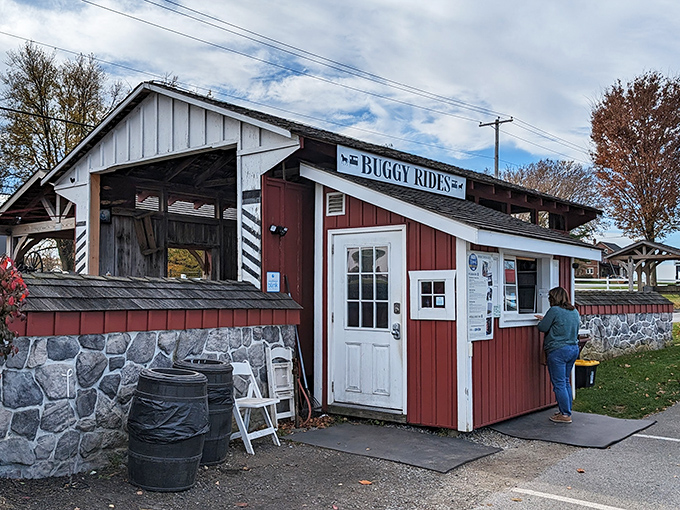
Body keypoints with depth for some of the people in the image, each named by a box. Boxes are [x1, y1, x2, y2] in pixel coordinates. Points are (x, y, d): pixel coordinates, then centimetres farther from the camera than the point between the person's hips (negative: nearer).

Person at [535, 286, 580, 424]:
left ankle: (565, 415, 1)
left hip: (558, 350, -8)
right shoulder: (575, 312, 11)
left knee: (559, 383, -2)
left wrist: (543, 320, 10)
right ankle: (566, 411, 22)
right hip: (573, 349, 8)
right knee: (566, 381, 17)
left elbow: (542, 328, -11)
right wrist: (546, 319, 21)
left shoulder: (554, 311, -14)